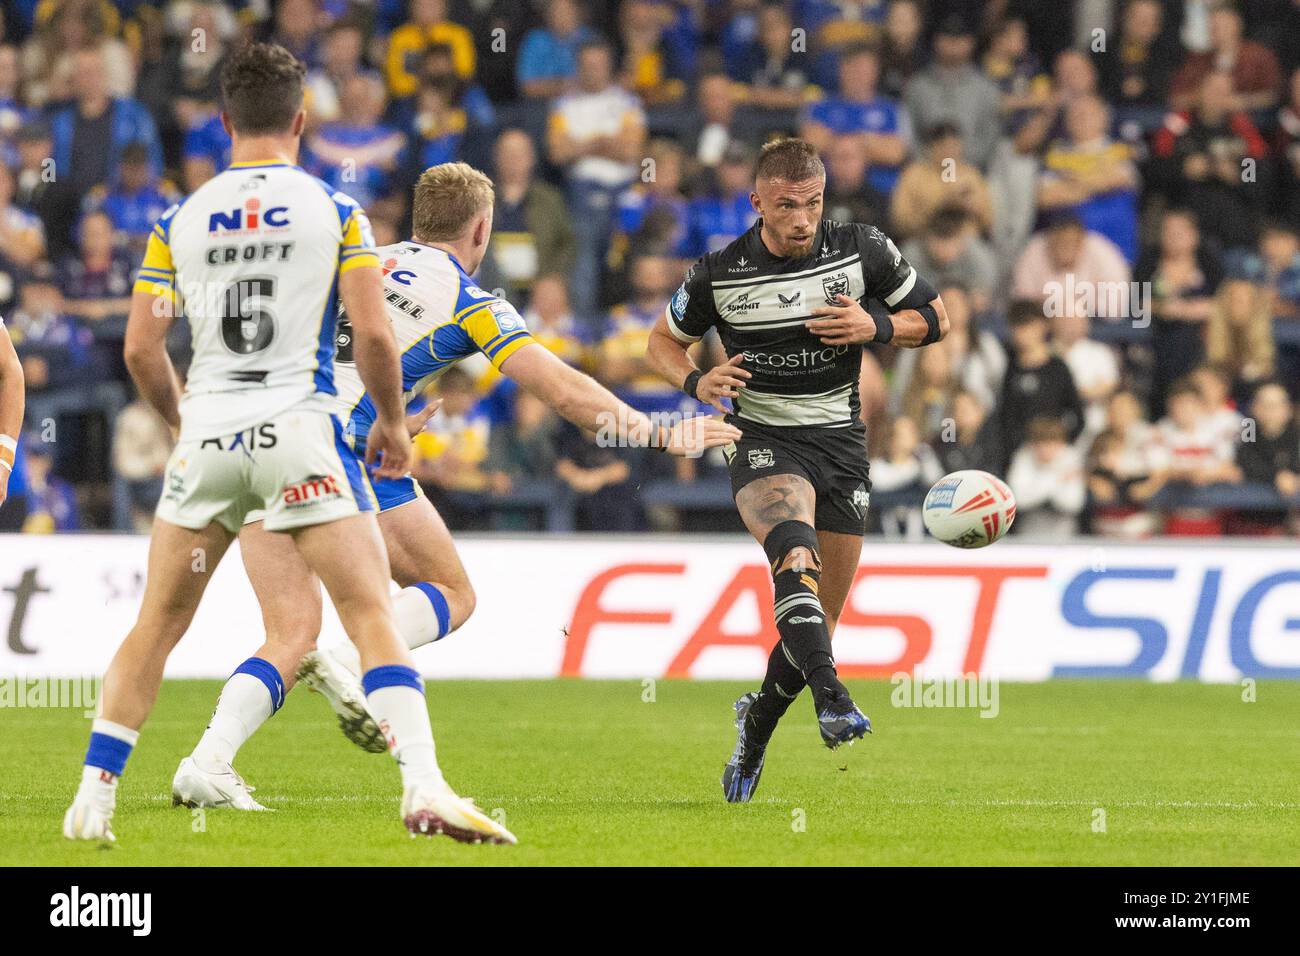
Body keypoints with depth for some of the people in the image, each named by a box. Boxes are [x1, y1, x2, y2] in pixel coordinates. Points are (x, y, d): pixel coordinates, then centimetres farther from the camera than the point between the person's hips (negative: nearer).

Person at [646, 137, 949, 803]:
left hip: (841, 442, 3)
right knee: (796, 549, -36)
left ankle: (754, 729, 32)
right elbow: (664, 341, 10)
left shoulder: (862, 250, -4)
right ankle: (832, 699, -50)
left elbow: (934, 317, 7)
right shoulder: (719, 274, -6)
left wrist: (877, 329, -13)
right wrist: (695, 382, -12)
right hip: (762, 441, -3)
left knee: (818, 623, 6)